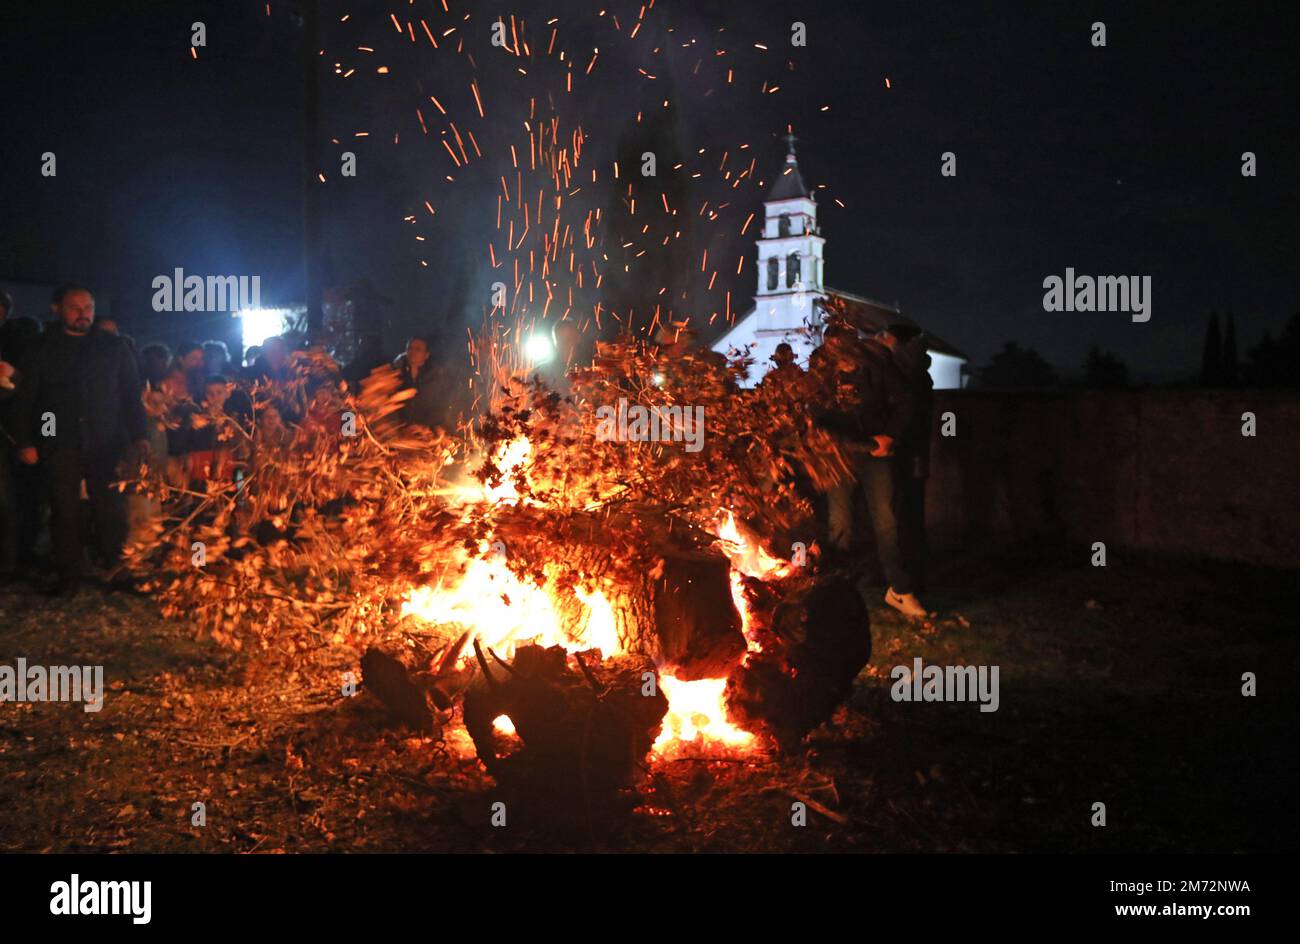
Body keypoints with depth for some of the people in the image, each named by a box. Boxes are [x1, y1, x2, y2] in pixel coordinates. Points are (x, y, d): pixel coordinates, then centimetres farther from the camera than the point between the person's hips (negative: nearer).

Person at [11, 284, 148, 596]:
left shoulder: (114, 347, 7)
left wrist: (138, 436, -2)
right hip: (59, 445, 1)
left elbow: (131, 394, 7)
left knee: (112, 511, -2)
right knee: (65, 512, 3)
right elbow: (25, 399, 7)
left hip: (107, 444, -1)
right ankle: (70, 576, 12)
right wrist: (25, 442, -1)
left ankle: (116, 571, 13)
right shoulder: (42, 350, 7)